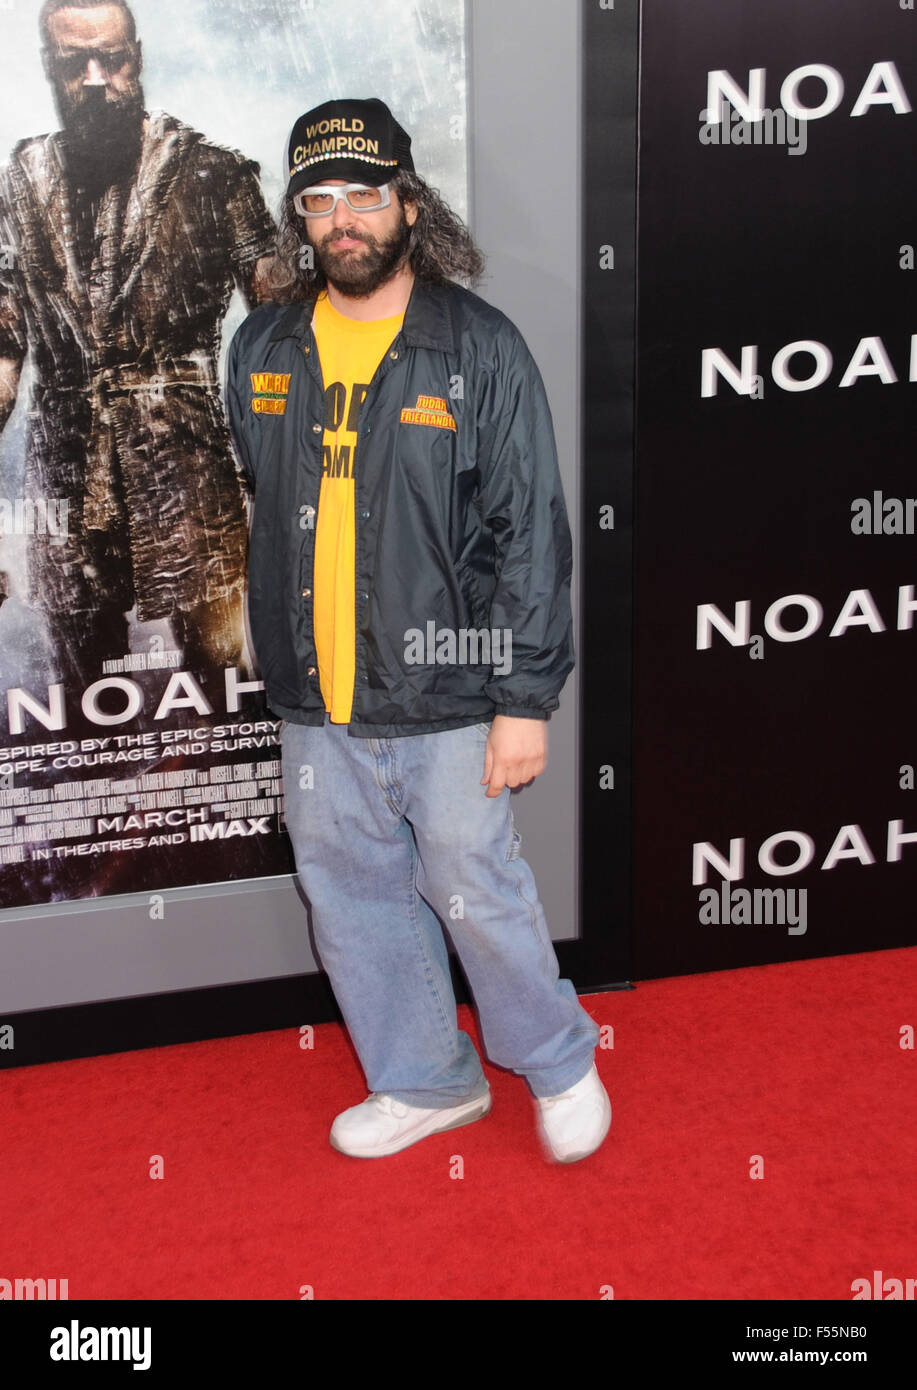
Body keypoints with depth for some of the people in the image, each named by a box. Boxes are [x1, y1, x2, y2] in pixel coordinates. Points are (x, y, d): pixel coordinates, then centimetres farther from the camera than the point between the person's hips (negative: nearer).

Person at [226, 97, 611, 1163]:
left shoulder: (481, 347, -7)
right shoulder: (262, 349, 6)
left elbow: (531, 531, -9)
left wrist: (526, 697, -12)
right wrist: (276, 652, 16)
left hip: (444, 697, -5)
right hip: (314, 700, 5)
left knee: (475, 892, 4)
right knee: (353, 895, 14)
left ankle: (560, 1064, 31)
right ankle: (426, 1082, 36)